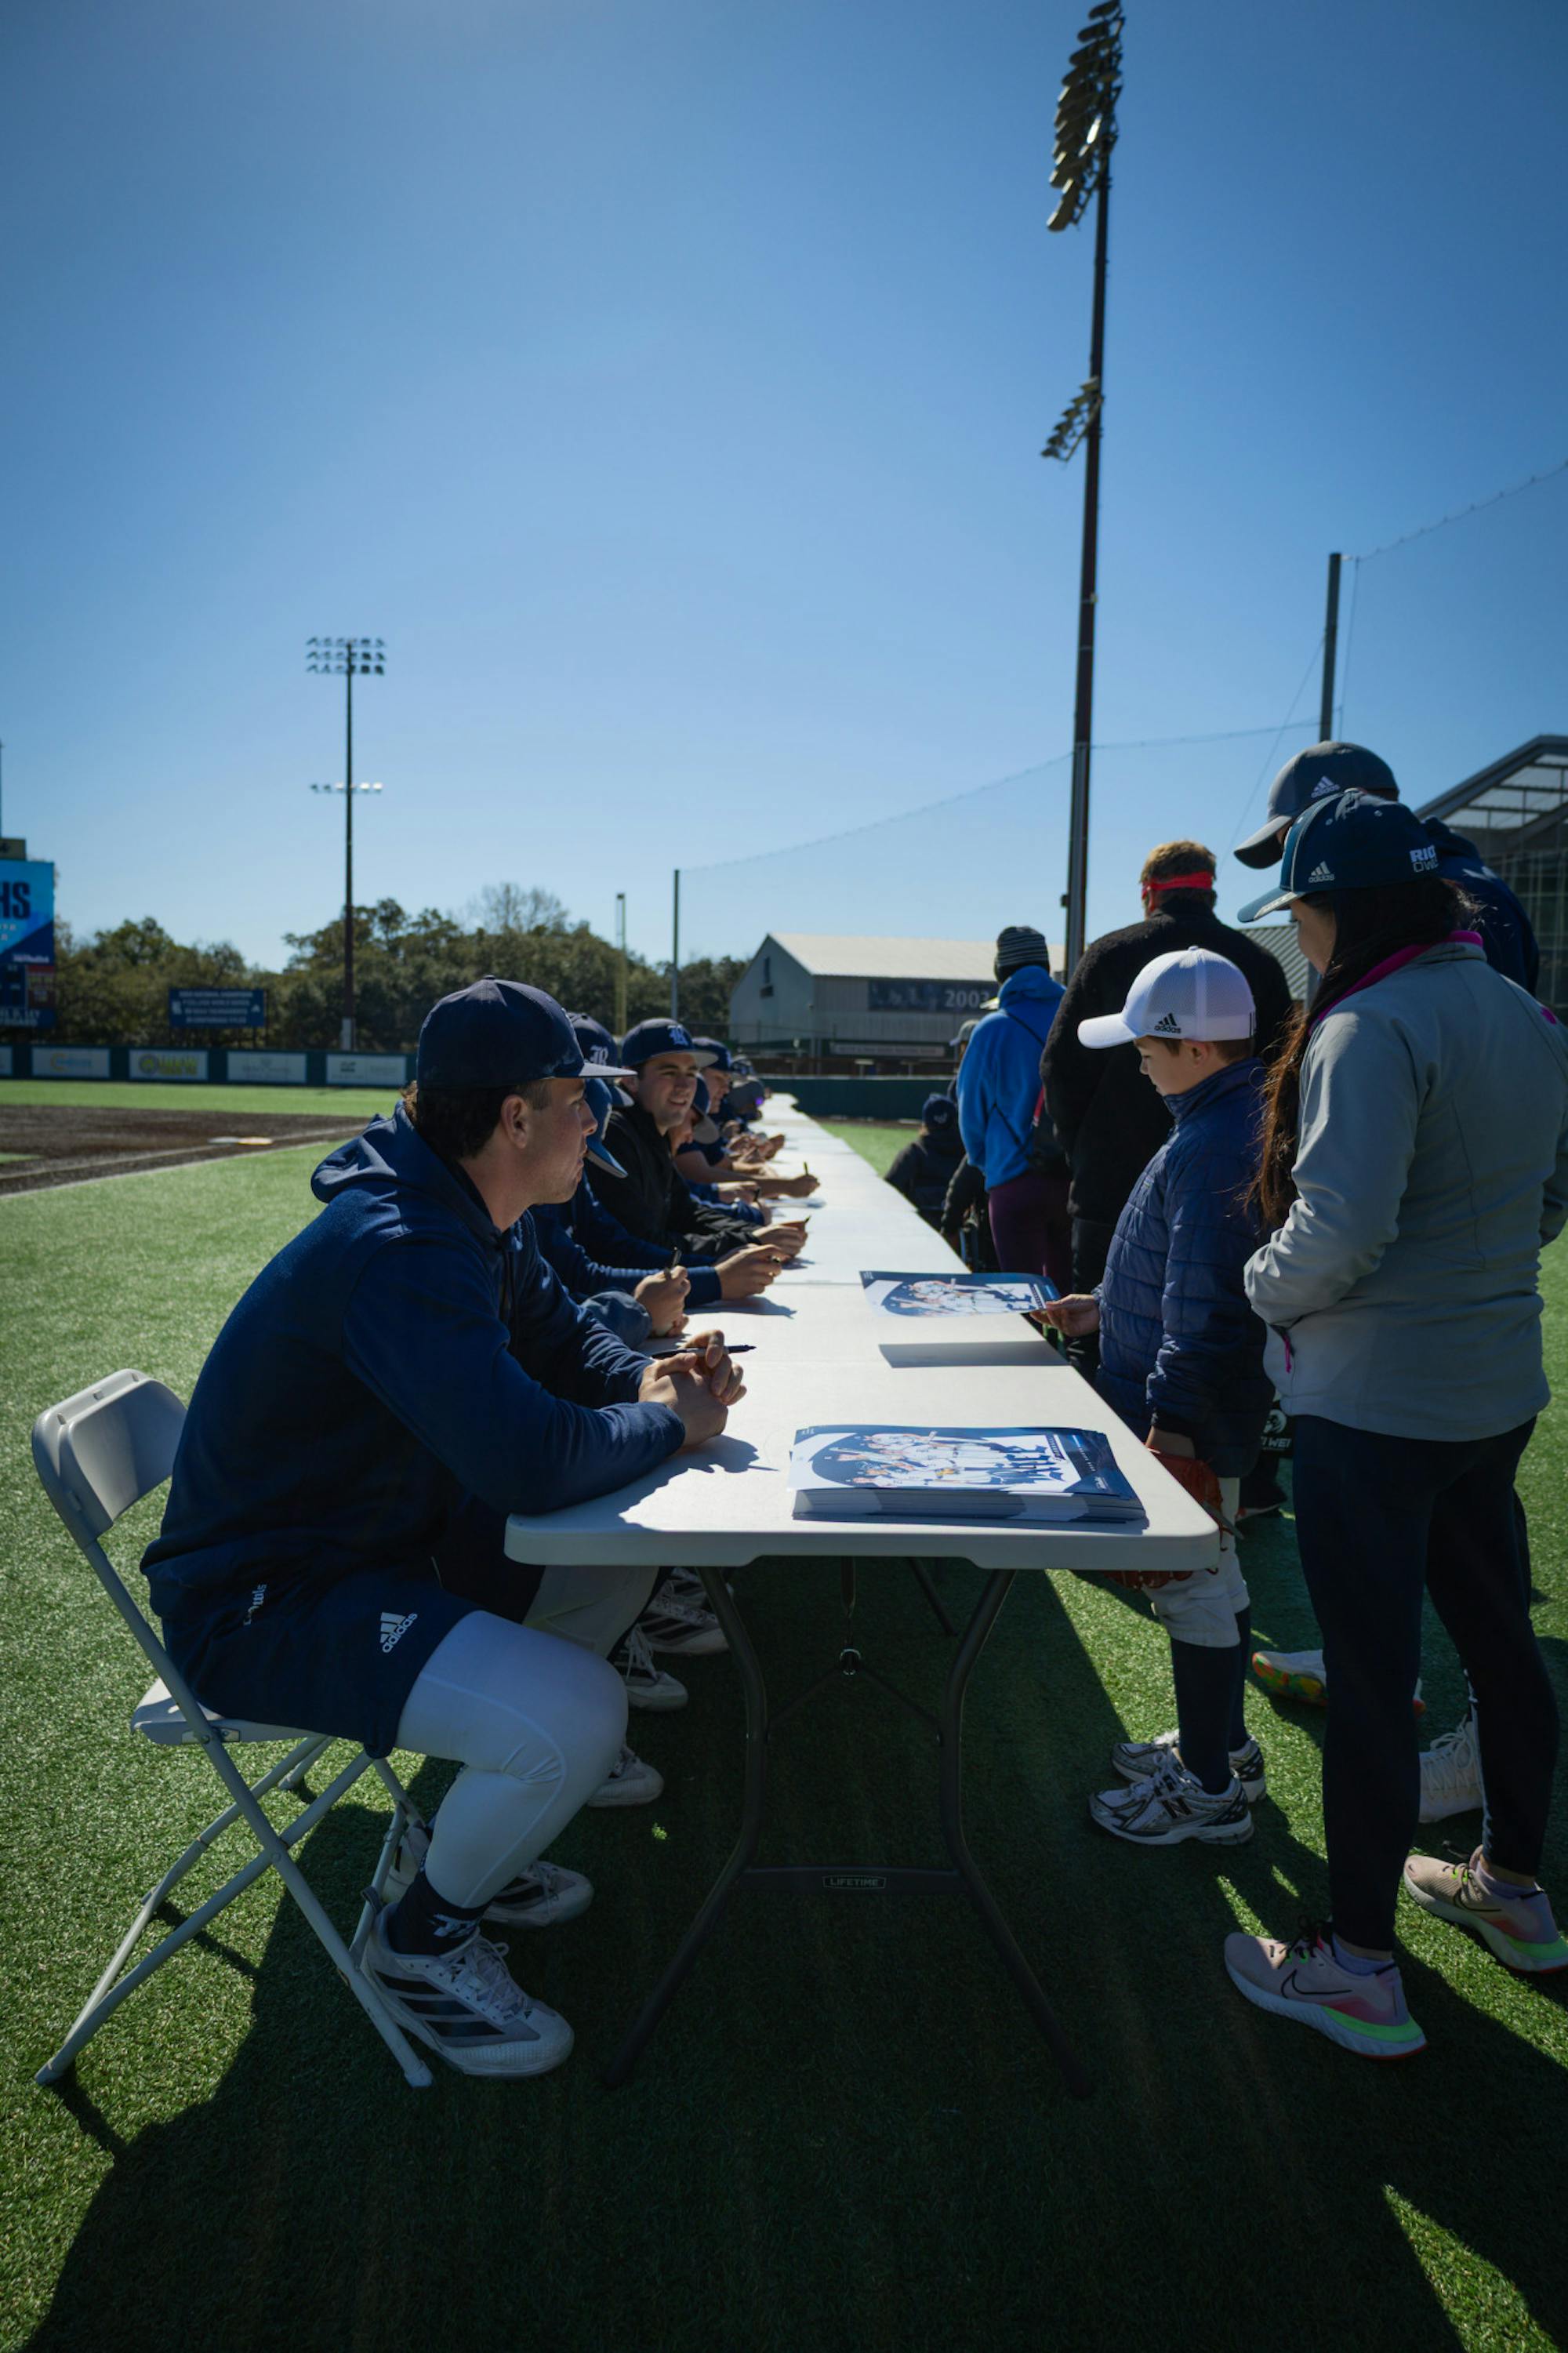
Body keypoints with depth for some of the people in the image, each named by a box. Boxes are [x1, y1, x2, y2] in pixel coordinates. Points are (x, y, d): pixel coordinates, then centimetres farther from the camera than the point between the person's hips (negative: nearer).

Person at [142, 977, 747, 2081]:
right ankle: (422, 1938, 6)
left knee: (624, 1555, 11)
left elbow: (558, 1335, 18)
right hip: (261, 1604, -10)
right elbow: (529, 1458, -38)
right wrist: (671, 1424, -18)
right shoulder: (399, 1254, -30)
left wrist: (647, 1378, -4)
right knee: (575, 1715, -25)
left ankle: (480, 1829, 26)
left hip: (385, 1534, 10)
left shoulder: (476, 1223, 3)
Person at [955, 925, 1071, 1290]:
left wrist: (987, 1164, 22)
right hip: (1078, 1178, 3)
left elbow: (971, 1112, 4)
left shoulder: (991, 1031, -6)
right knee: (1068, 1292, 14)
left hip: (1016, 1185, -3)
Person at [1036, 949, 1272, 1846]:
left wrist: (1174, 1422, -22)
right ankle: (1224, 1744, 38)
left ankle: (1209, 1790, 17)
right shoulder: (1239, 1119, 9)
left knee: (1193, 1585, 2)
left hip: (1193, 1420, -11)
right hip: (1217, 1409, 11)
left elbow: (1209, 1302, -26)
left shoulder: (1213, 1147, -25)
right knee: (1213, 1576, 21)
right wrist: (1113, 1306, 18)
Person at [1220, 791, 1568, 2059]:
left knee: (1372, 1677, 3)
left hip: (1375, 1404, -9)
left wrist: (1270, 1287, -9)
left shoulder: (1370, 1029, -20)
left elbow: (1340, 1231, -28)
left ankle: (1358, 1969, 19)